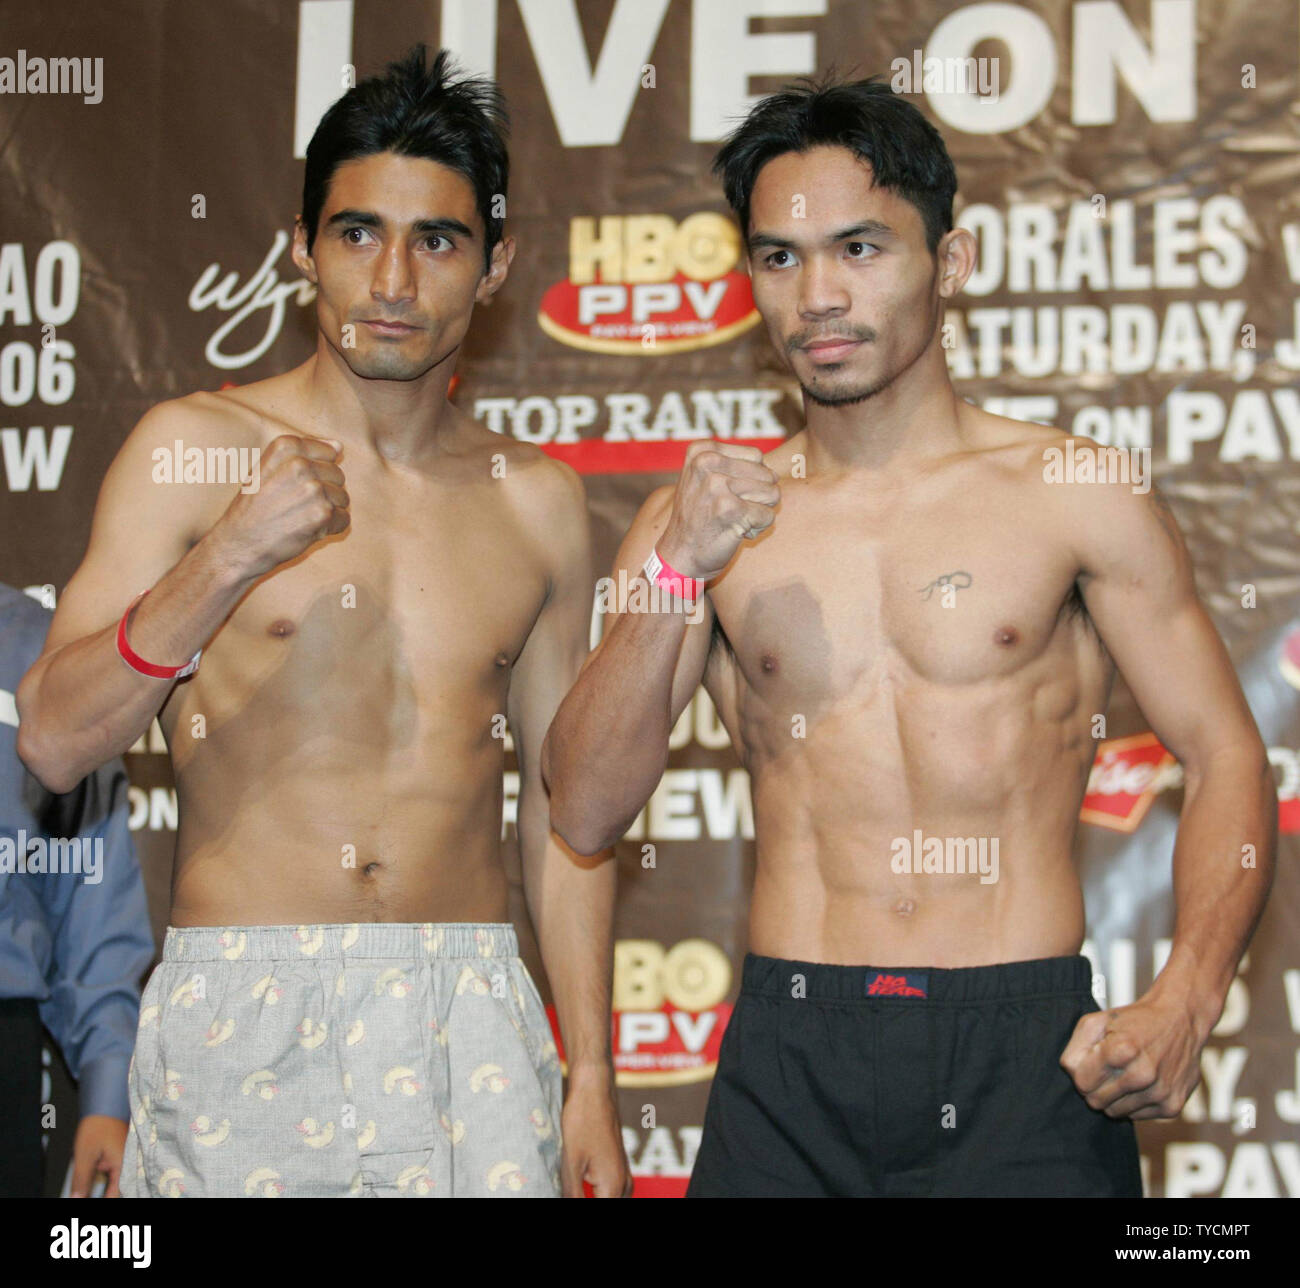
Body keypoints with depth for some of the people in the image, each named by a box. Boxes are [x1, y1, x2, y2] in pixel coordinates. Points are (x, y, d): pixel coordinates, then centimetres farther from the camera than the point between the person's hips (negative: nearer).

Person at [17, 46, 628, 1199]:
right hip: (240, 1011, -2)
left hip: (470, 1016, 2)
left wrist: (592, 1080, 8)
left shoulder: (538, 501, 9)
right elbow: (52, 742, -6)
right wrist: (229, 560, -18)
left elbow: (561, 804, 12)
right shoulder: (194, 448, 0)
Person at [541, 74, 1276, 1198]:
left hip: (1022, 1060, -1)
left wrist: (1186, 999, -13)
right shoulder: (701, 520, 7)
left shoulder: (1077, 498, 3)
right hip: (788, 1063, 1)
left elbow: (1227, 759, 3)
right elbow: (585, 816, 1)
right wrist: (674, 575, -11)